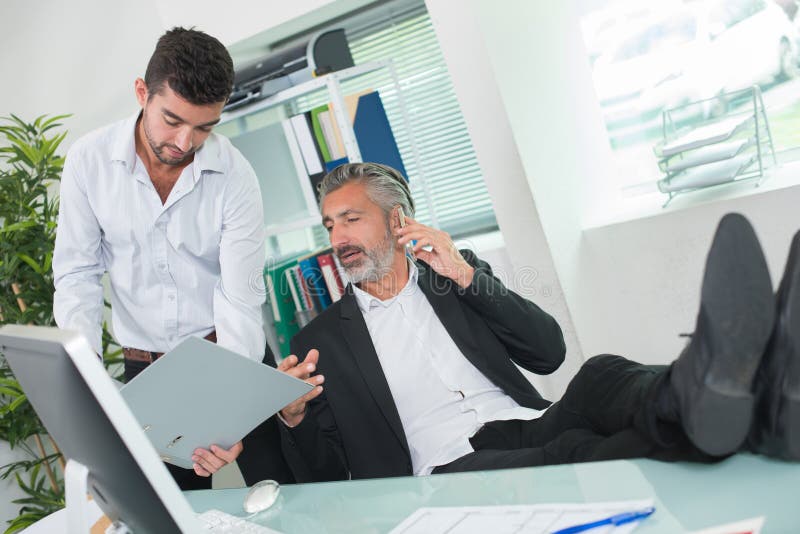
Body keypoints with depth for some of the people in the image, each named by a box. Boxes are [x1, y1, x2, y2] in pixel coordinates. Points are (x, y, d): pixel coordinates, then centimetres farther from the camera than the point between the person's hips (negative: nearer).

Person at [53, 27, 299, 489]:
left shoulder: (235, 176, -16)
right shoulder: (88, 160, -9)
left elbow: (240, 299, -18)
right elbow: (78, 273, -4)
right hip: (143, 369, 2)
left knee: (284, 497, 3)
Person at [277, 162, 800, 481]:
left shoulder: (453, 275, 17)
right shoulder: (322, 340, 13)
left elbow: (549, 351, 7)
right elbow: (326, 473, 12)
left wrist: (466, 276, -2)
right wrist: (295, 419, -11)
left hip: (530, 426, 2)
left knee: (601, 376, -31)